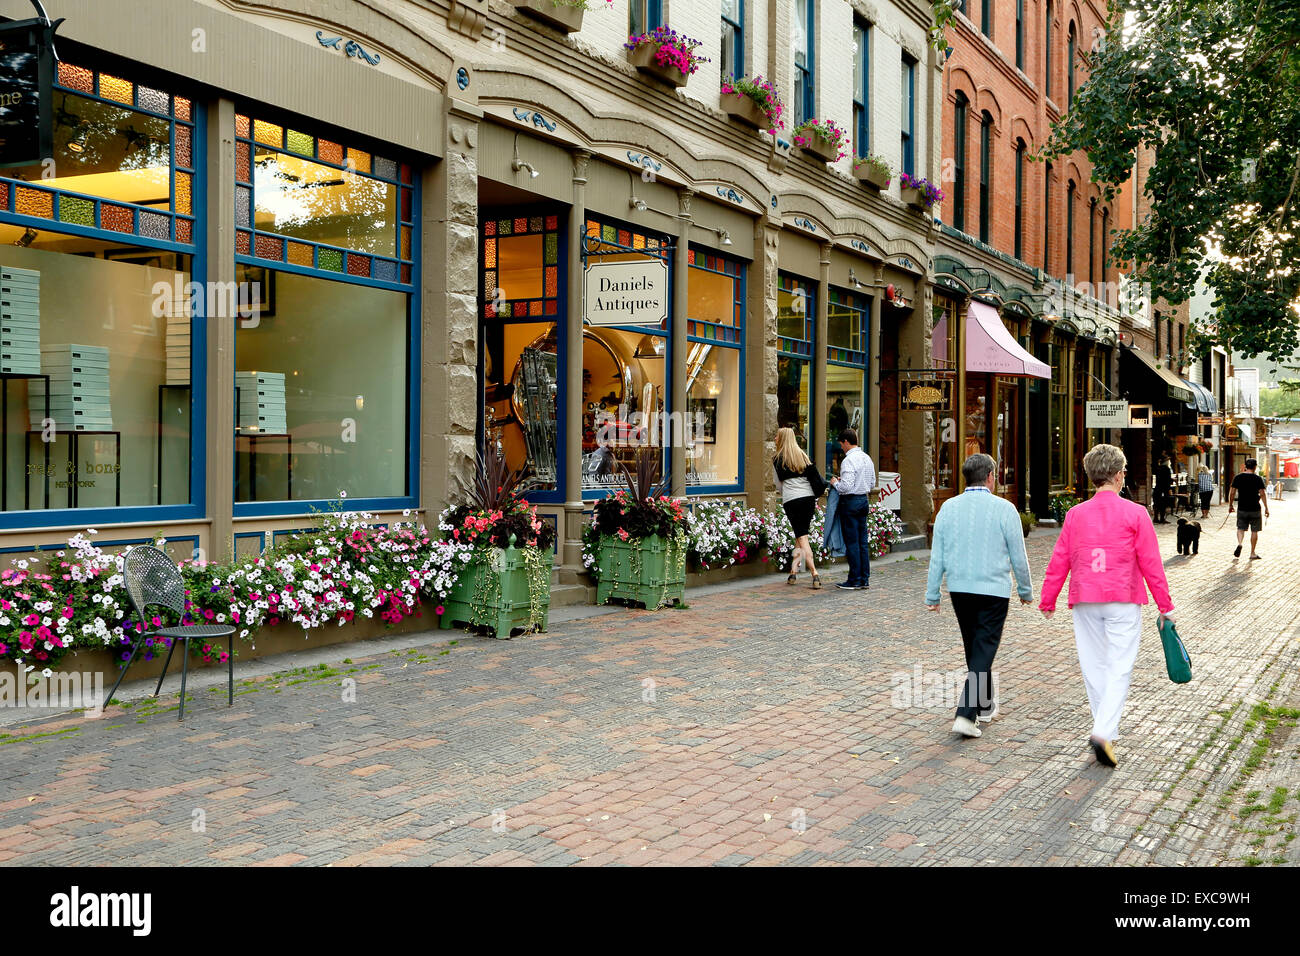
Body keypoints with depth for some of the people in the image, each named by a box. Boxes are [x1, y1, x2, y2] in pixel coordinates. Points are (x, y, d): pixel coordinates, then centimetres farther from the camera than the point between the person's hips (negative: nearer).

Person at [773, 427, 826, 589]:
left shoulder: (777, 460, 3)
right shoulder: (803, 455, 12)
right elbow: (814, 477, 11)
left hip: (791, 500, -3)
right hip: (808, 497, 3)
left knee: (802, 537, -3)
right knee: (801, 535, 11)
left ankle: (815, 573, -12)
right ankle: (793, 571, 8)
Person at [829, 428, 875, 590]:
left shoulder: (848, 460, -17)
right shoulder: (867, 458, 11)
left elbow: (846, 486, -23)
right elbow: (872, 483, 18)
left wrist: (835, 482, -5)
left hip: (851, 502, -8)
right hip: (864, 500, 8)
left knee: (852, 542, -2)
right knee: (863, 542, 11)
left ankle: (855, 580, 1)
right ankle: (865, 579, 15)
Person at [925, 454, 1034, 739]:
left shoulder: (948, 507, 0)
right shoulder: (1004, 509, -10)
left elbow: (937, 556, 2)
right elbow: (1018, 556, -3)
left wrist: (932, 595, 8)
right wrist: (1026, 590, 11)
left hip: (959, 589, 4)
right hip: (994, 590, -4)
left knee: (974, 648, 19)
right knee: (983, 651, -2)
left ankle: (985, 706, 35)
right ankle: (965, 714, -12)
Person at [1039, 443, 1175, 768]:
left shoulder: (1075, 515, 2)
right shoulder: (1135, 514, -5)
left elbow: (1059, 561, 5)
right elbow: (1151, 563, -3)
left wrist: (1047, 601, 15)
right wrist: (1165, 605, 5)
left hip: (1085, 602, 3)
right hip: (1123, 601, -3)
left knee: (1093, 666, 10)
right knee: (1119, 668, -1)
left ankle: (1107, 732, 18)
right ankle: (1103, 732, -15)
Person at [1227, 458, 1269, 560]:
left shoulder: (1238, 478, 0)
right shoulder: (1258, 479, -7)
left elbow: (1231, 492, 0)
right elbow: (1263, 494, -10)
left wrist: (1230, 505, 11)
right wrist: (1266, 508, -3)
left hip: (1242, 509, 2)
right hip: (1255, 509, -2)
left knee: (1241, 528, 15)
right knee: (1254, 531, 8)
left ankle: (1239, 544, -13)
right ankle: (1252, 554, 13)